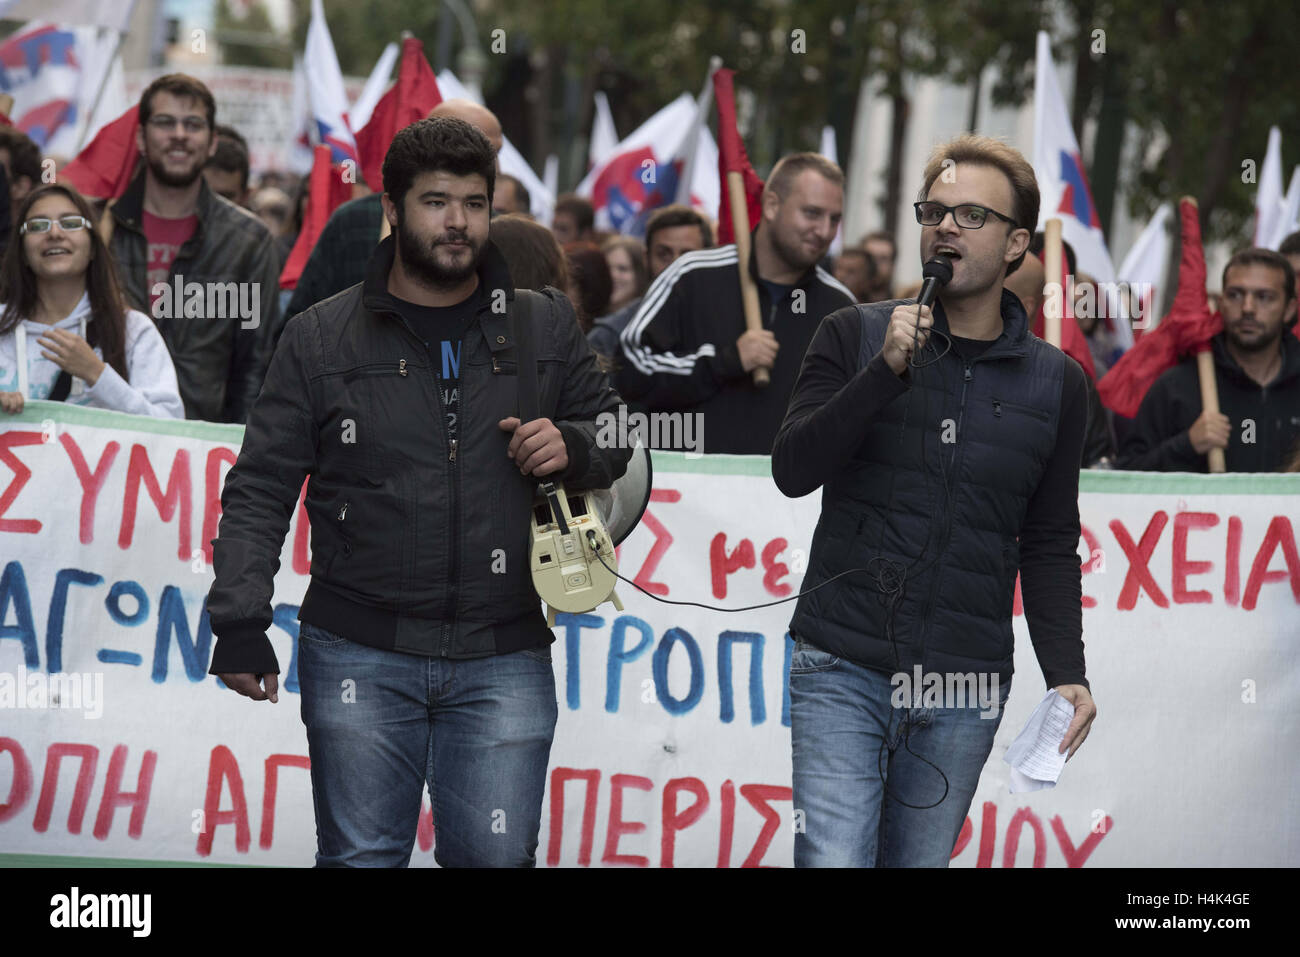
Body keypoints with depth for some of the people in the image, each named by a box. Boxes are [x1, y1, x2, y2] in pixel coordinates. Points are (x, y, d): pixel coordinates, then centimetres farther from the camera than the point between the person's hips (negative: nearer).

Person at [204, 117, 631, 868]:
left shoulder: (544, 327, 7)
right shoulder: (322, 339, 4)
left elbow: (617, 433, 18)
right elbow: (261, 490, 2)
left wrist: (573, 446, -7)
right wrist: (239, 621, -8)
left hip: (504, 663, 1)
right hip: (360, 656, -1)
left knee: (495, 858, -1)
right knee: (361, 858, 3)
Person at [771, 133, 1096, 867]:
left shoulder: (1054, 382, 8)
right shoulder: (856, 337, 4)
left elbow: (1050, 545, 11)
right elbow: (793, 470, -6)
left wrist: (1066, 673, -1)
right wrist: (887, 370, -16)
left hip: (965, 687, 2)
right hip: (843, 669, -2)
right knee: (833, 858, -13)